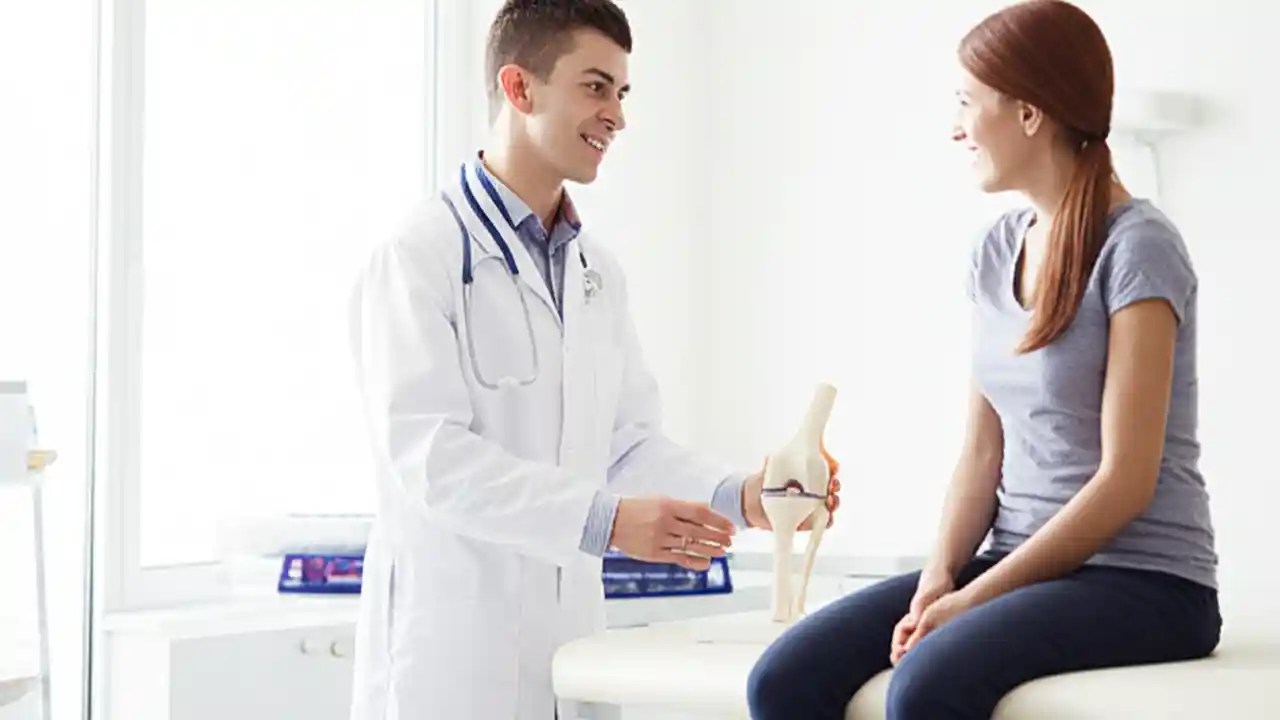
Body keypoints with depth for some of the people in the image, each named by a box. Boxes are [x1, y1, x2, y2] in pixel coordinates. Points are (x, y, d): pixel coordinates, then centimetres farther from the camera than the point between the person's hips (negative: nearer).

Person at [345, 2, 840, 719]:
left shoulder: (598, 273, 13)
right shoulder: (420, 257, -10)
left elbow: (630, 441, 10)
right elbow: (429, 454, -19)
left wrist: (736, 495, -8)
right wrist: (604, 520, -27)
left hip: (571, 630, 7)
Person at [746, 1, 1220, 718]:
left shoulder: (1136, 248, -10)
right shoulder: (998, 250, 12)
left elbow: (1126, 481, -15)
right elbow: (982, 454, 10)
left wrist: (972, 601, -16)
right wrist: (938, 580, -7)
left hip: (1142, 580, -6)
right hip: (1020, 565, 7)